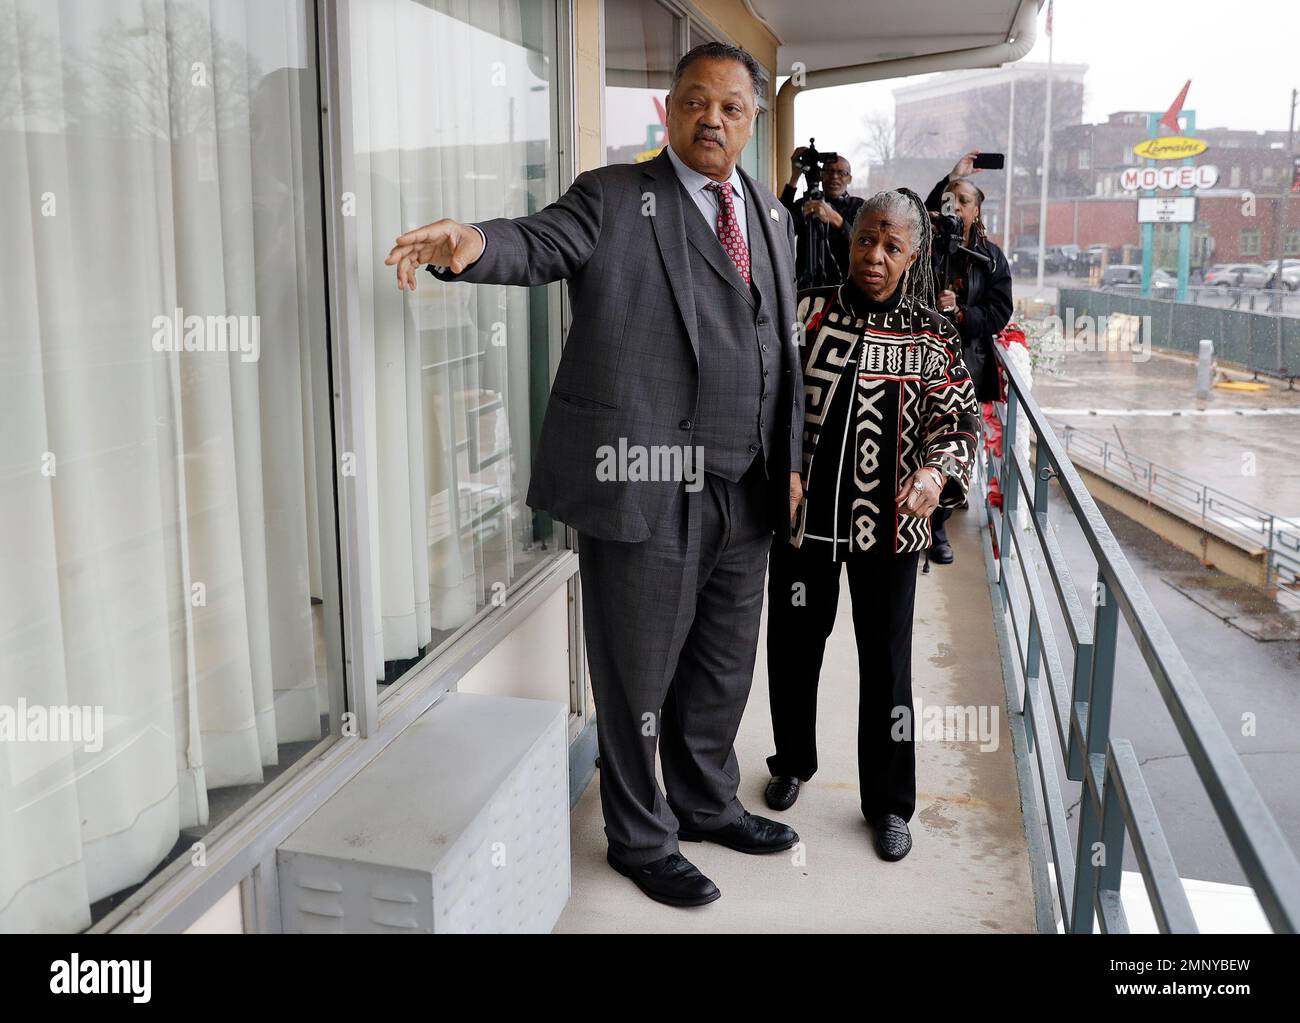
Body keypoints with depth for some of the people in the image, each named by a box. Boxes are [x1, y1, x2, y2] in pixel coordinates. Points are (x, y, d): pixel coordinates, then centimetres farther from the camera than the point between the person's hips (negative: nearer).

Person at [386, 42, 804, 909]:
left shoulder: (772, 216, 15)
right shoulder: (615, 198, -4)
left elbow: (784, 346, 17)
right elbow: (542, 243, -22)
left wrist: (791, 460, 15)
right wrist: (474, 242, -45)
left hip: (746, 488, 6)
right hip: (646, 484, -6)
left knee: (725, 662, 20)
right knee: (639, 671, 7)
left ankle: (707, 803, 43)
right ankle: (641, 838, 29)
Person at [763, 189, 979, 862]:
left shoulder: (933, 337, 1)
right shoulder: (807, 313, 1)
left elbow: (957, 421, -2)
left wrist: (937, 472, -21)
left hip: (888, 525, 0)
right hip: (803, 515, 1)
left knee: (886, 659, 6)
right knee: (794, 643, 14)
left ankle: (889, 802, 23)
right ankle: (793, 761, 39)